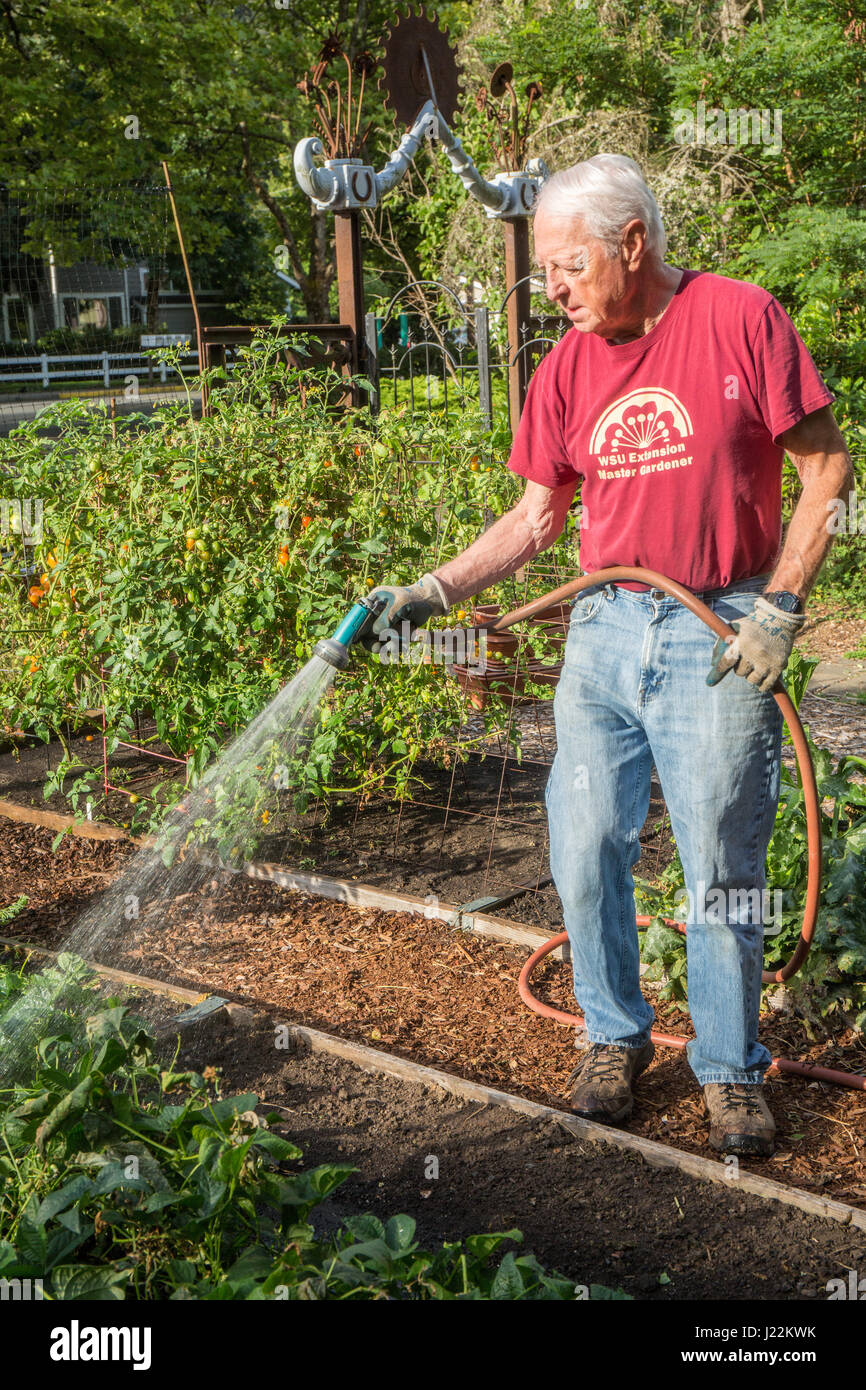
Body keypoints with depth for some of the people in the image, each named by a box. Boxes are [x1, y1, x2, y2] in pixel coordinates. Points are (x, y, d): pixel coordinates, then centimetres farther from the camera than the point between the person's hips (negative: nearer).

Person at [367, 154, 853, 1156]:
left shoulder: (741, 319, -6)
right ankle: (614, 1036, 27)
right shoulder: (566, 369, 7)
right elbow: (537, 517, 12)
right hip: (604, 630, 5)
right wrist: (435, 592, 1)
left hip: (719, 637, -4)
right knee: (585, 856, 6)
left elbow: (827, 470, -3)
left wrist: (780, 607, -10)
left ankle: (730, 1071, 19)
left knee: (721, 871, 1)